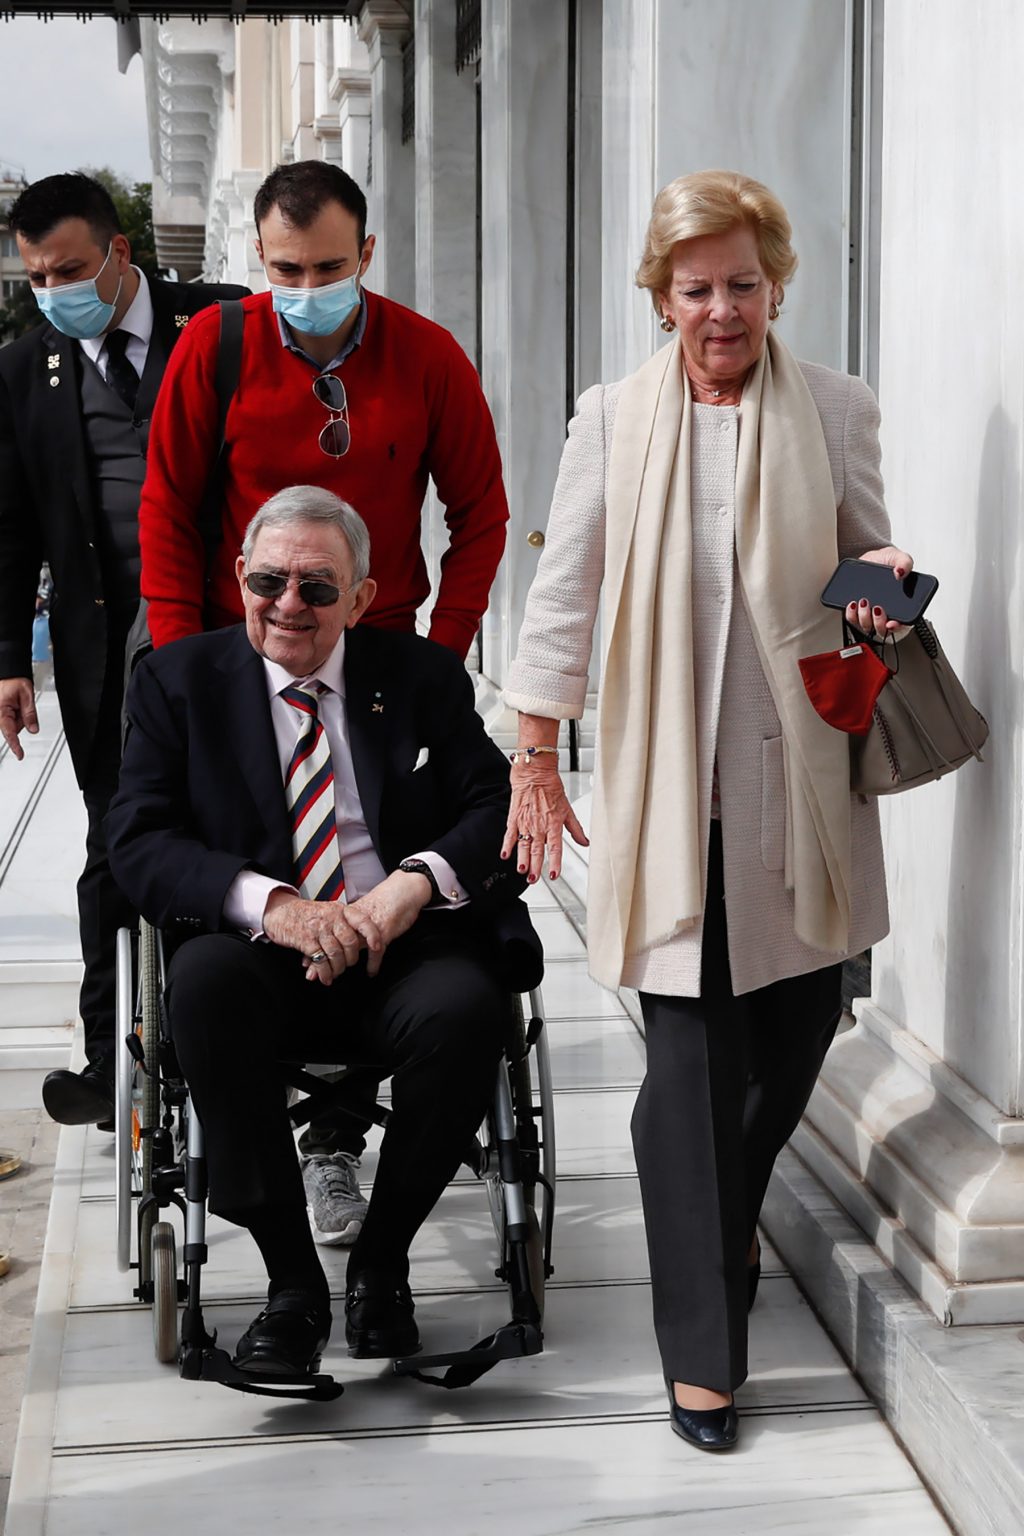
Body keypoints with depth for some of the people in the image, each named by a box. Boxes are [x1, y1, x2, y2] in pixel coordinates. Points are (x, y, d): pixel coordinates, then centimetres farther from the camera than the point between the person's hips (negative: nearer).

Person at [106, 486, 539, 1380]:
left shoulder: (424, 676, 13)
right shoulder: (181, 679, 9)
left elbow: (499, 807, 4)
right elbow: (137, 841, -2)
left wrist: (416, 882, -18)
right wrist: (271, 904, -20)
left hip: (403, 954, 1)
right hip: (262, 958, 0)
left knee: (465, 1007, -33)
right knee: (203, 979, -34)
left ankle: (381, 1263, -8)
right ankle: (293, 1280, -21)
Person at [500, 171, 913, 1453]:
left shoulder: (834, 409, 4)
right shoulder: (613, 420, 2)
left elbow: (867, 549, 16)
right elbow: (564, 590, 5)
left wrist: (883, 577, -8)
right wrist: (534, 758, 3)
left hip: (797, 773, 2)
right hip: (667, 783, -2)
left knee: (800, 1020, 9)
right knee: (692, 1058, -3)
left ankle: (726, 1218, 41)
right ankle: (701, 1349, 5)